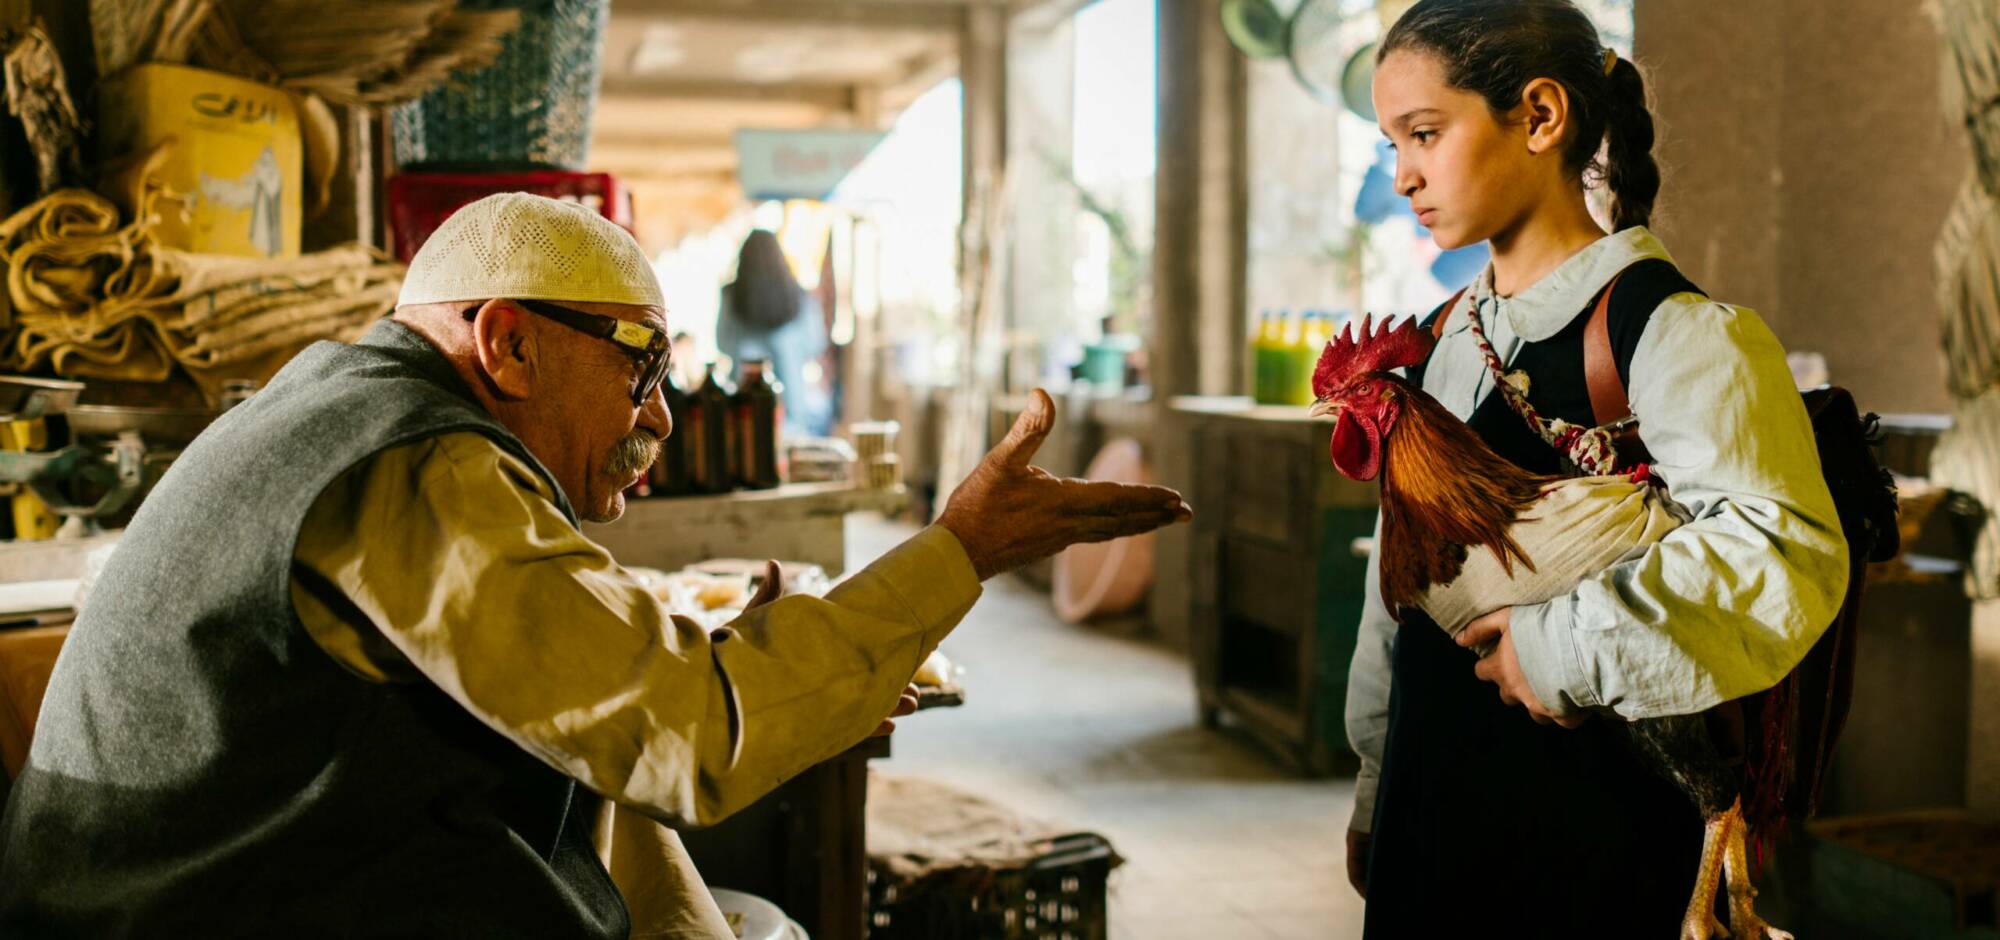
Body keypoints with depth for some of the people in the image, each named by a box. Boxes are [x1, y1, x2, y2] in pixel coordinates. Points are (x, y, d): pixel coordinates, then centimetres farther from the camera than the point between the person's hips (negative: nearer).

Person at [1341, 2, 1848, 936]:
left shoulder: (1673, 335, -15)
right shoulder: (1442, 340, 10)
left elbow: (1783, 555, -30)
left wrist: (1570, 644, -23)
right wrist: (1376, 792, 19)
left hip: (1585, 826, -6)